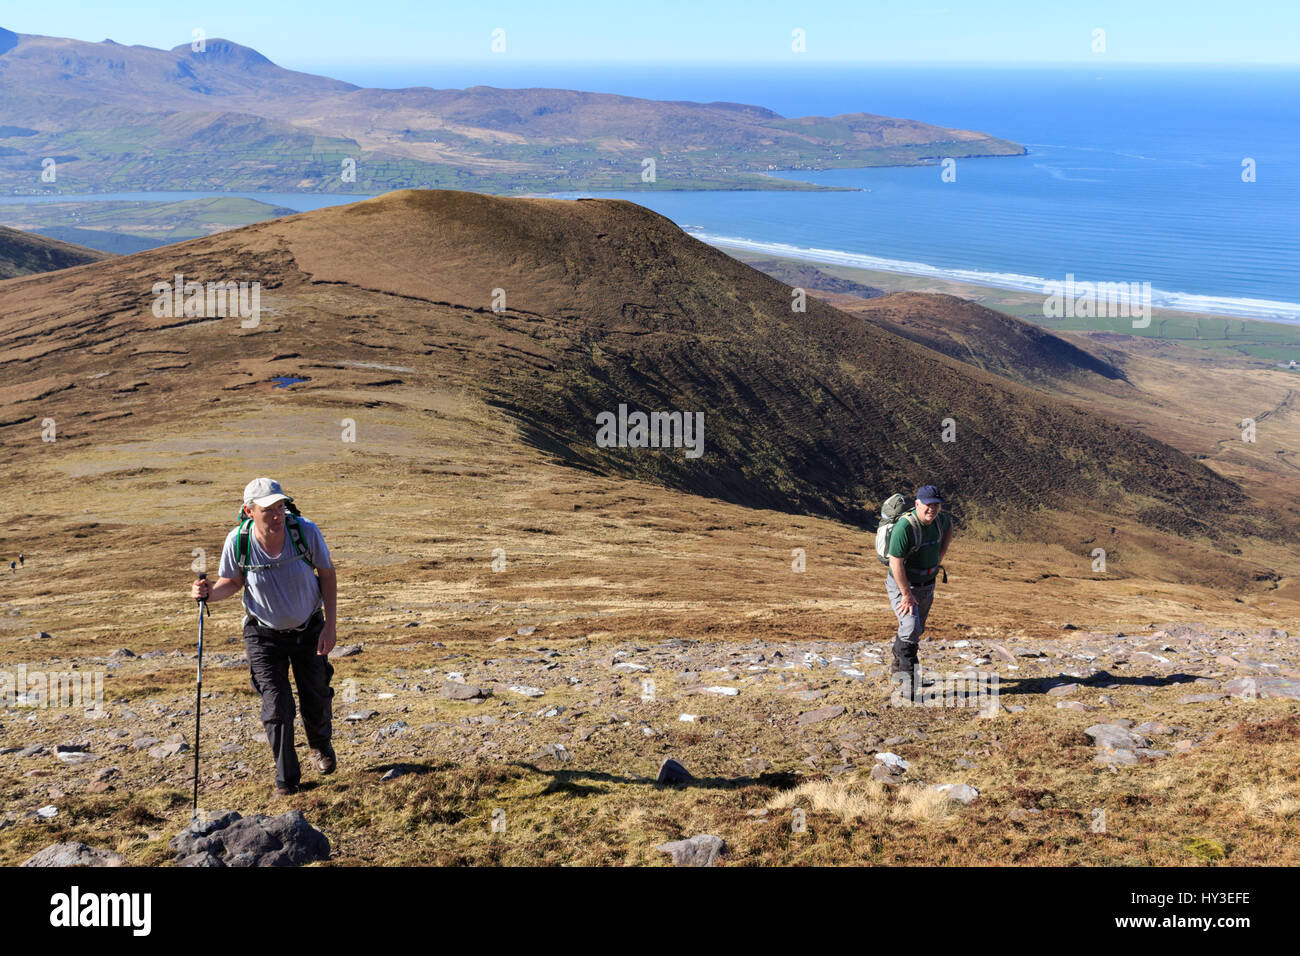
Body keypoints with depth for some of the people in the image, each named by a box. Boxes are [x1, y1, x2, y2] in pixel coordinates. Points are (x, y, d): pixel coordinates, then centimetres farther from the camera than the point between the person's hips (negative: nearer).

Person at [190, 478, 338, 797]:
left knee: (316, 698, 13)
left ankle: (320, 745, 49)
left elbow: (327, 574, -7)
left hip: (308, 629, 1)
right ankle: (286, 779, 15)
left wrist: (330, 625, -10)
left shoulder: (306, 531, -23)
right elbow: (232, 582, -3)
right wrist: (209, 592, -26)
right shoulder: (237, 541, -23)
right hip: (264, 635, -1)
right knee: (277, 707, -7)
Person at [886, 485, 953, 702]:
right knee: (910, 629, -20)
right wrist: (907, 595, -25)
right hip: (902, 585, -7)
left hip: (927, 585, 7)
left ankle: (898, 670, 36)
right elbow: (895, 563, -28)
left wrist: (941, 554, 10)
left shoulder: (940, 520, -5)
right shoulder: (904, 527, -28)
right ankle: (907, 681, -15)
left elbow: (949, 527, 22)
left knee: (917, 630, 17)